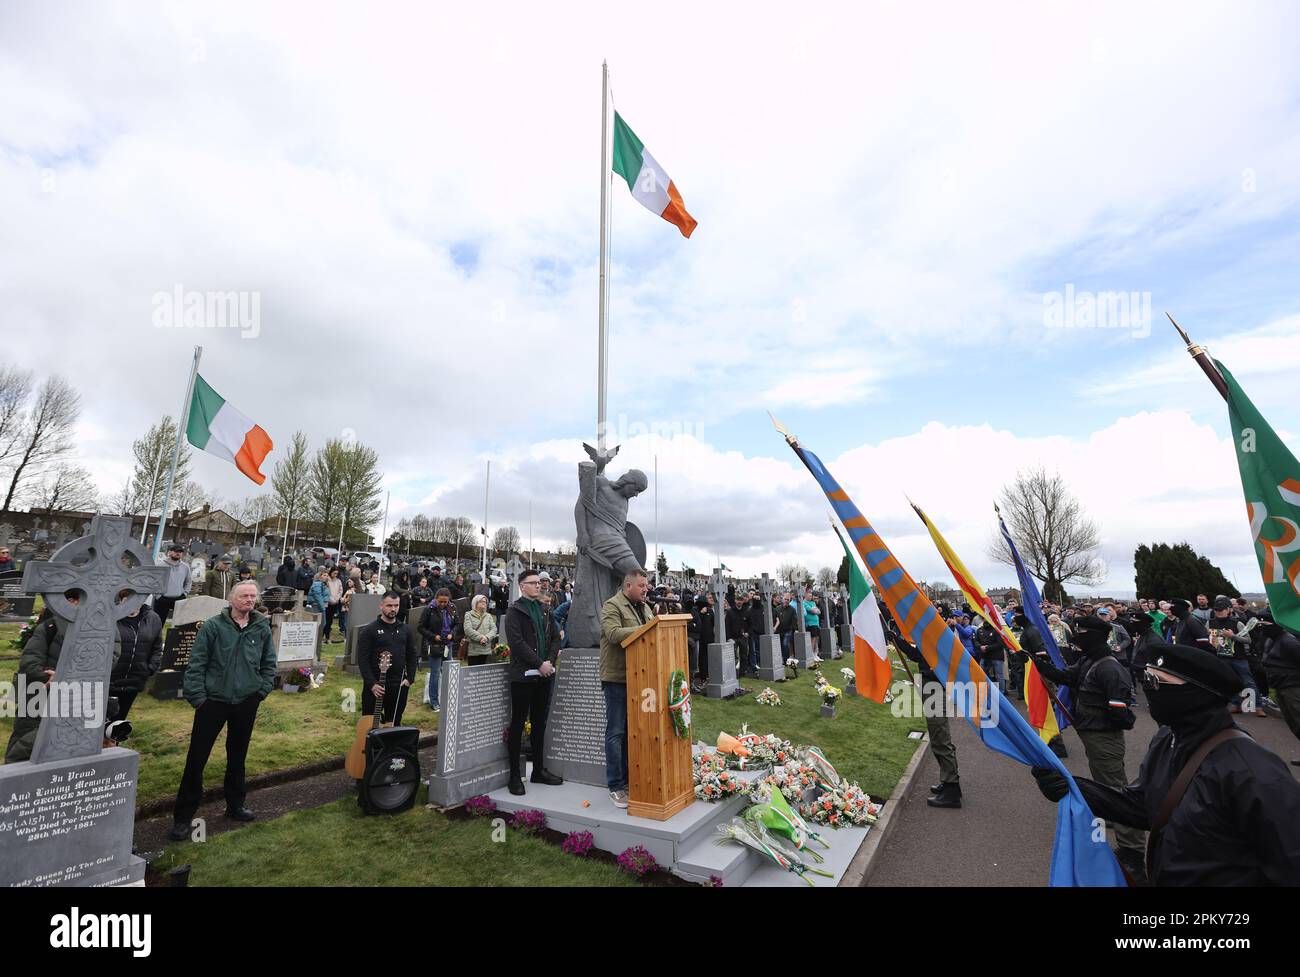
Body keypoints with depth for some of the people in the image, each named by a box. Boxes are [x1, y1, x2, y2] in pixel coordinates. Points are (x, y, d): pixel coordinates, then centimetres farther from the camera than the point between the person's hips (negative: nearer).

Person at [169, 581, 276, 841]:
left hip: (246, 703, 3)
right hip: (213, 702, -3)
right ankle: (183, 816, 19)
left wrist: (262, 690, 3)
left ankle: (235, 805, 33)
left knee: (237, 757, 17)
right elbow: (196, 664, -8)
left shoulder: (262, 628, 1)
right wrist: (198, 698, -11)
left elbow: (269, 663, 10)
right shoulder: (213, 626, -8)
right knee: (196, 758, 2)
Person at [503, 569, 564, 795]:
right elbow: (516, 642, -14)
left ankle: (538, 770, 24)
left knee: (539, 722, 13)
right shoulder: (515, 610, -4)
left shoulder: (544, 610, 14)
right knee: (518, 723, 3)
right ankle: (515, 775, 11)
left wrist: (550, 661, -6)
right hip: (523, 674, -6)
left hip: (544, 674, 6)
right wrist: (539, 664, -16)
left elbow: (555, 637, 11)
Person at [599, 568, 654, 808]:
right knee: (616, 732, 0)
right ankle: (616, 787, 9)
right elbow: (613, 633, -25)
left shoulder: (645, 607, 16)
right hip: (617, 678, -8)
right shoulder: (612, 606, -10)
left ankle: (629, 779, 26)